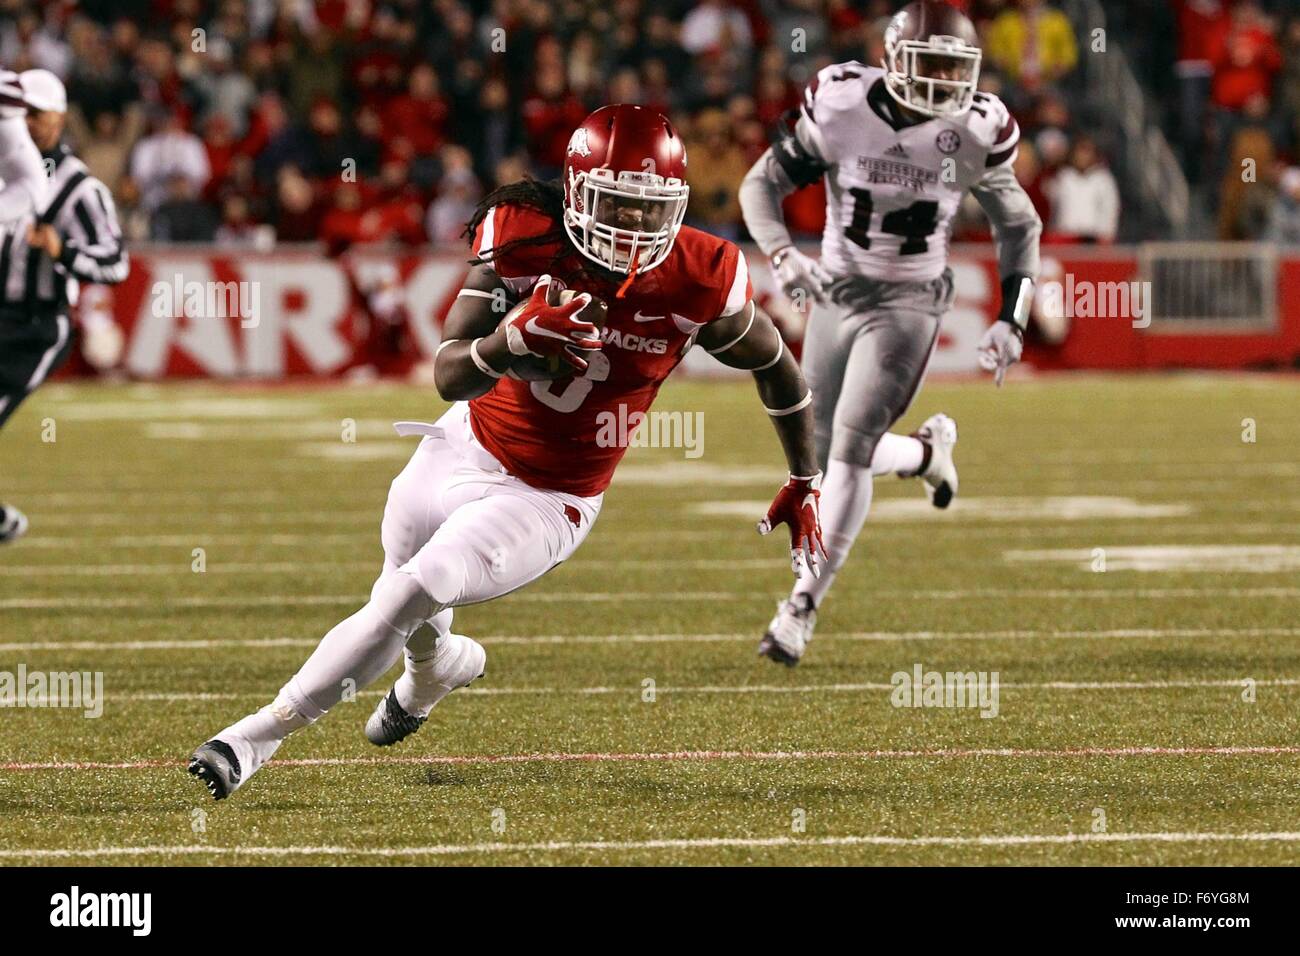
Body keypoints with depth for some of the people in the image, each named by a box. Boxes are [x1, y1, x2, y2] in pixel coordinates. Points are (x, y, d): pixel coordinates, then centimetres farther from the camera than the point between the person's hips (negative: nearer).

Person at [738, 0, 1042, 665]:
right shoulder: (839, 106, -13)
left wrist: (1011, 319, -3)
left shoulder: (975, 131, -10)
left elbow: (1019, 227, 5)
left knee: (850, 448, -15)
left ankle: (802, 607, -7)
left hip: (908, 304, -2)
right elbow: (762, 184, -6)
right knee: (826, 457, 8)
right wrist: (782, 256, -25)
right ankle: (929, 450, 39)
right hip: (837, 293, 2)